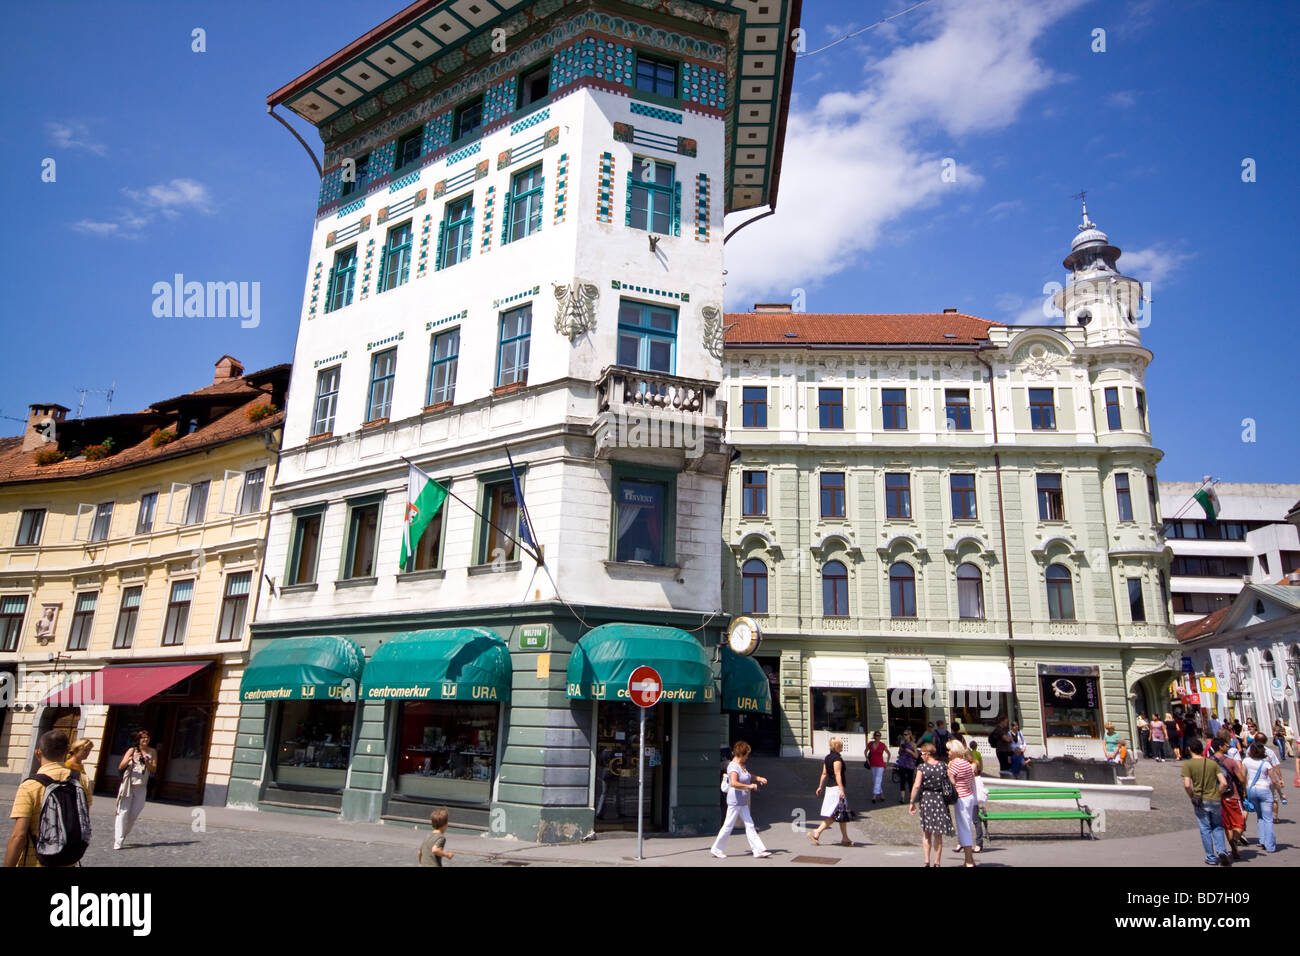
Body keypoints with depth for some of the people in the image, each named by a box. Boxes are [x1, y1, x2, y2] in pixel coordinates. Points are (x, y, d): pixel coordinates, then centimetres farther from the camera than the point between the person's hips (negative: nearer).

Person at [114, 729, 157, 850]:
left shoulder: (152, 752, 6)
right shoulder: (132, 750, 1)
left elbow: (154, 770, 4)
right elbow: (120, 767, -4)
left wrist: (147, 763, -15)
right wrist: (131, 759, -21)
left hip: (141, 787, 2)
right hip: (128, 785, -2)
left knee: (134, 813, 2)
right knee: (123, 812, -7)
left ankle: (124, 835, 22)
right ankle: (118, 841, -6)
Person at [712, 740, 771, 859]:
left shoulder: (741, 765, 11)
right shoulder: (733, 766, -20)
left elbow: (749, 775, 31)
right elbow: (734, 783, -36)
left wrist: (759, 778, 14)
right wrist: (749, 786, -27)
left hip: (743, 802, 10)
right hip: (735, 801, -10)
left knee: (749, 825, 8)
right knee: (728, 825, 1)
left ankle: (758, 849, 10)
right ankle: (716, 849, 13)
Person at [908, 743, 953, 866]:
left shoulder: (922, 768, -10)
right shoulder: (942, 766, -2)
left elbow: (916, 786, -16)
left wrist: (912, 803, -8)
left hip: (926, 799, -2)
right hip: (940, 800, 2)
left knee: (926, 833, 12)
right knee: (938, 835, 11)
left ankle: (927, 861, 6)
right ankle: (937, 862, 14)